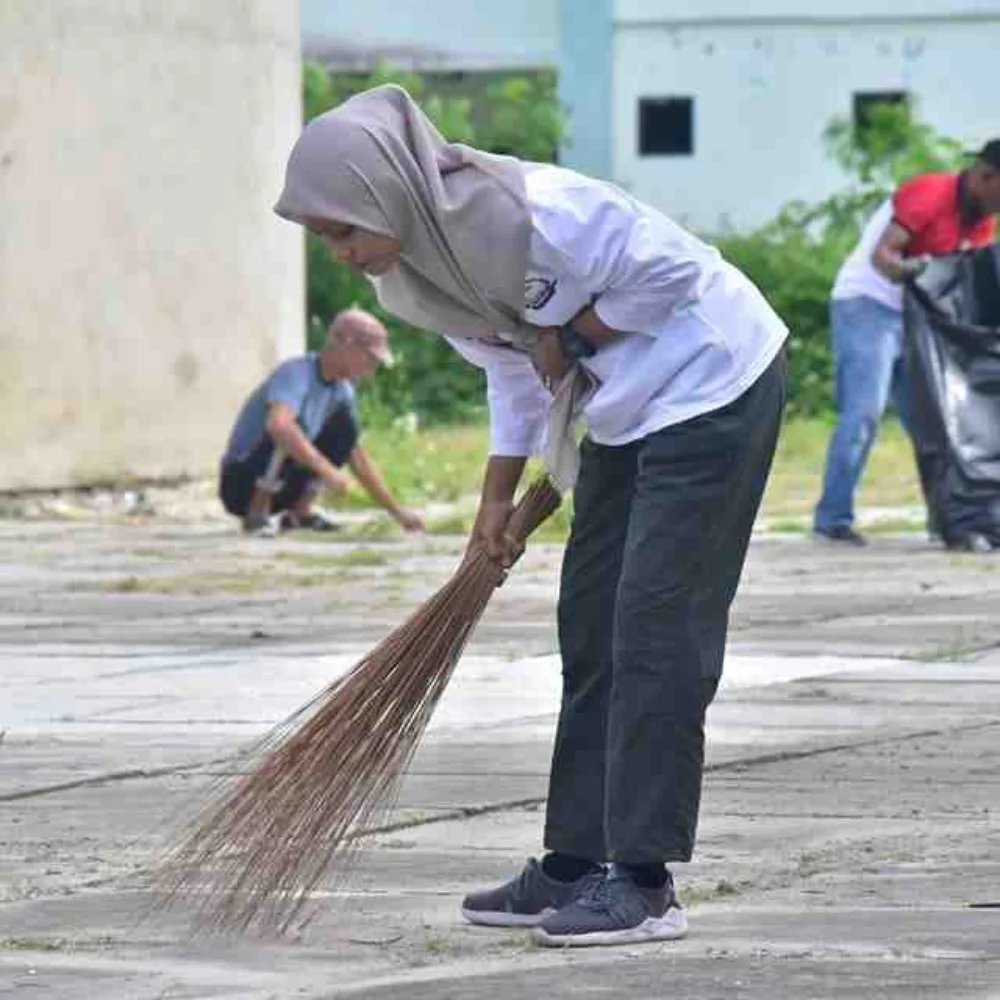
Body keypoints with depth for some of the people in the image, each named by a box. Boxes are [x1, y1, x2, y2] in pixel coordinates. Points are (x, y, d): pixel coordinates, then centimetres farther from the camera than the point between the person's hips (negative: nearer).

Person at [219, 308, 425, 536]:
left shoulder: (342, 389, 4)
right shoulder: (296, 373, -22)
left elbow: (358, 458, 12)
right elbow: (278, 424, -42)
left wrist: (397, 510, 8)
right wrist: (326, 469, -41)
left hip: (280, 488, 8)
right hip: (240, 482, -8)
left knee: (344, 426, -3)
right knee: (288, 432, -33)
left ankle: (299, 513, 0)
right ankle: (257, 515, -16)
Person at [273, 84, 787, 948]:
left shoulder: (526, 212, -30)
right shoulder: (416, 257, -1)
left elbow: (672, 268, -25)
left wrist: (570, 336, -17)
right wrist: (498, 497, 12)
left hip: (712, 385, -10)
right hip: (629, 411, 10)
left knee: (655, 634, -12)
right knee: (592, 635, 10)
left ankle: (644, 883, -11)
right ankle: (575, 867, 16)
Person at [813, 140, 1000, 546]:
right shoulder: (930, 194, -19)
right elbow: (882, 254, -28)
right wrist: (905, 270, -50)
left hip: (913, 314, 9)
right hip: (867, 304, -9)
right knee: (863, 412, -16)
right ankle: (833, 518, -16)